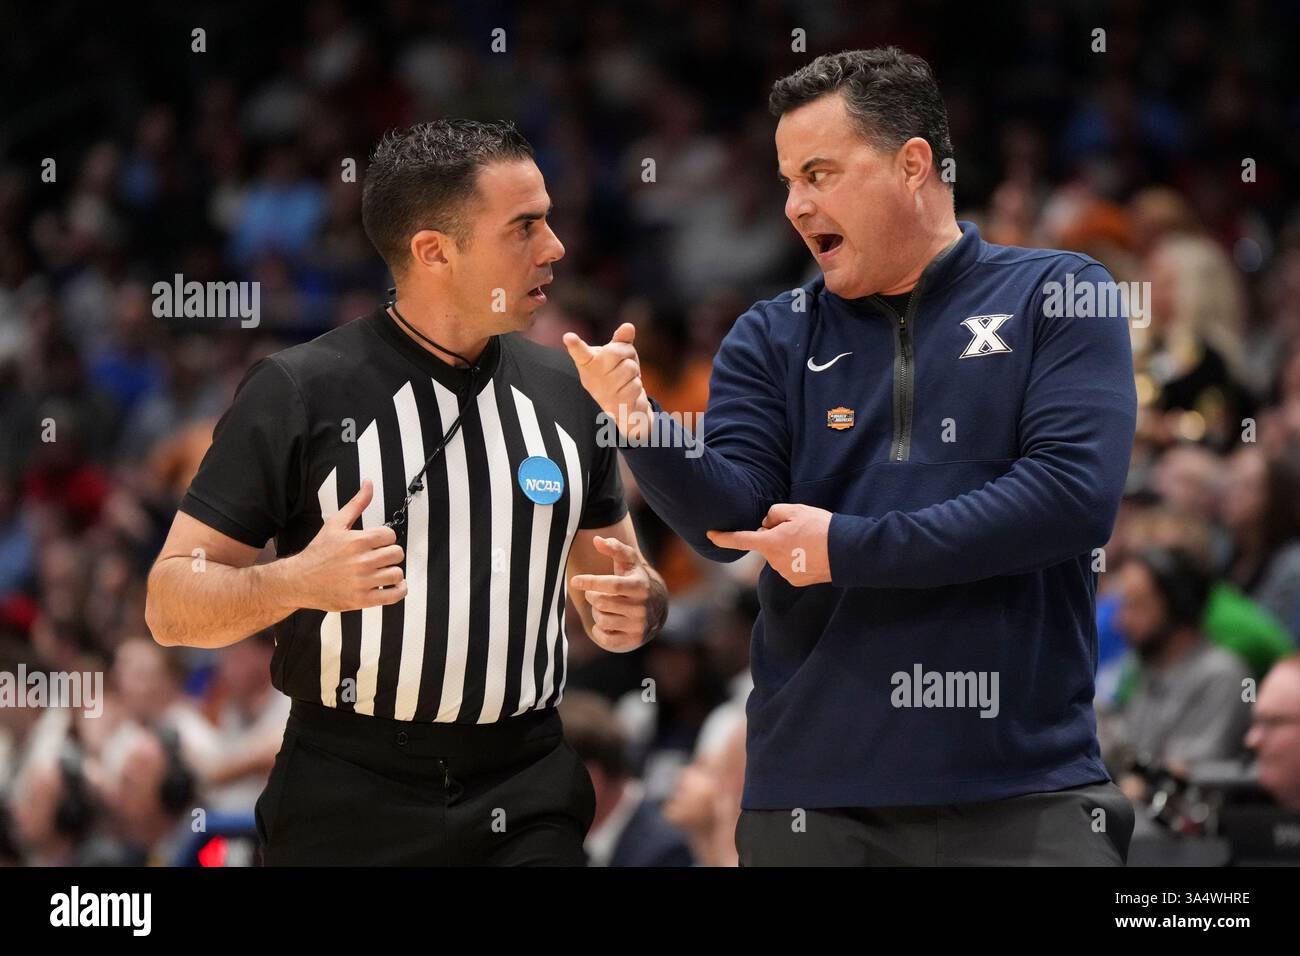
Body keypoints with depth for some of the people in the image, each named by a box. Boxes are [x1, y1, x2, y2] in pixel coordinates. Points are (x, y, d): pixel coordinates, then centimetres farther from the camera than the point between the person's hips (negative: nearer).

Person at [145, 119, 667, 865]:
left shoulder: (566, 392, 6)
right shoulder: (298, 392, -7)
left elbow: (622, 579, 16)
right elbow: (172, 604, -6)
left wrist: (638, 608, -7)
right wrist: (298, 583, -24)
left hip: (528, 804, 3)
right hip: (349, 804, -3)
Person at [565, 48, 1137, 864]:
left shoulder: (1056, 299, 0)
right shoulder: (774, 338, 10)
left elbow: (1074, 496, -12)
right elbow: (730, 521, -2)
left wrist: (848, 549, -9)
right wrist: (642, 429, -22)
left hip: (1023, 788, -3)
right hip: (812, 790, 3)